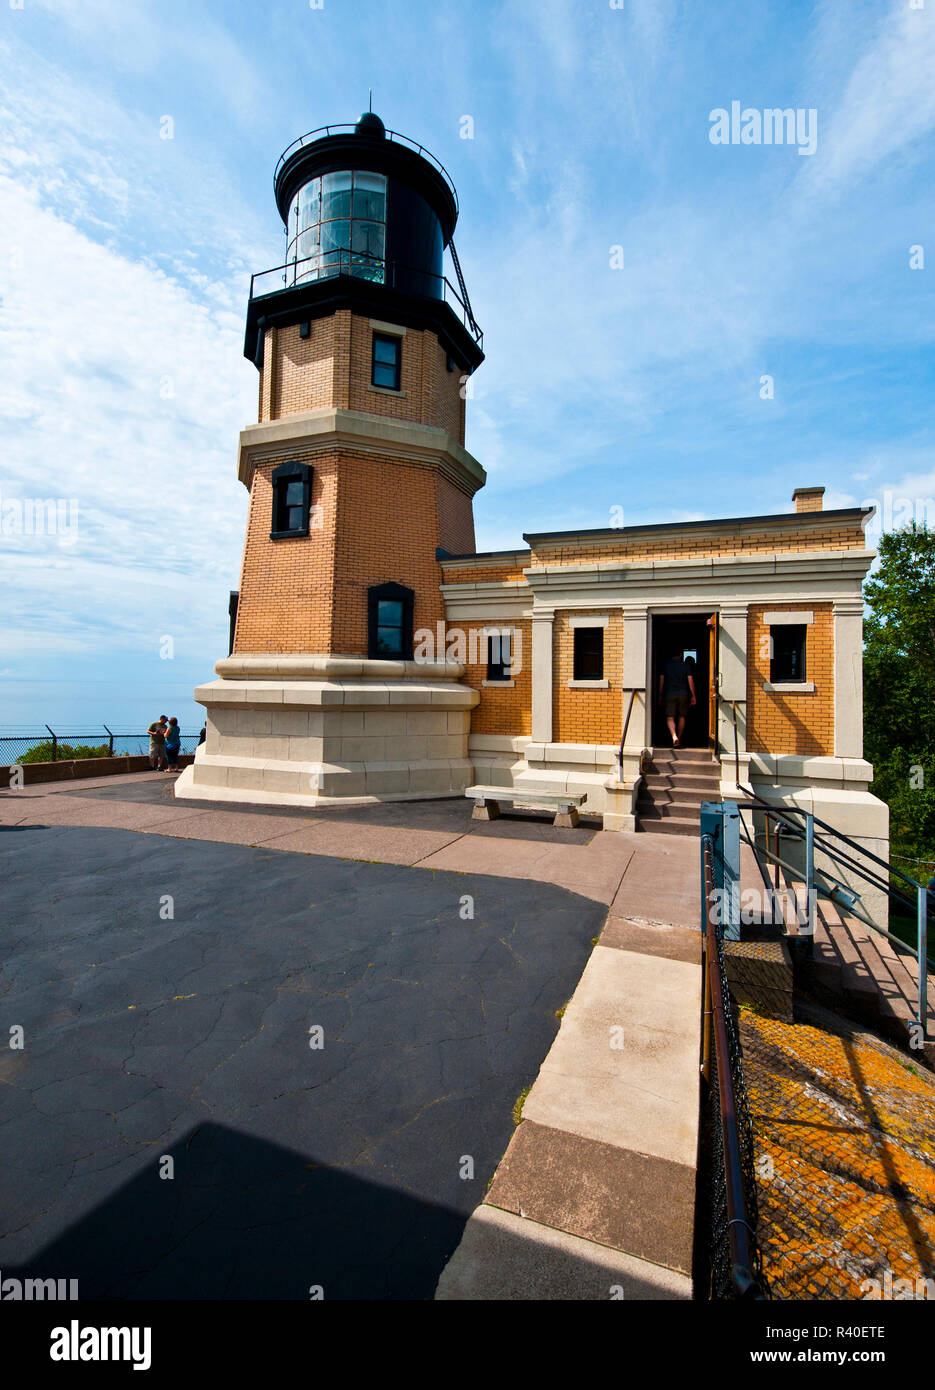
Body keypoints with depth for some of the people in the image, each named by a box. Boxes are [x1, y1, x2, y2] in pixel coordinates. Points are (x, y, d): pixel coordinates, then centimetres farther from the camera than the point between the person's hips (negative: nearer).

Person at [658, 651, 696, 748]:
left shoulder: (666, 665, 3)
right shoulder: (686, 665, 2)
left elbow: (661, 681, 5)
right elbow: (690, 681, 0)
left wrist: (660, 696, 12)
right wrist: (693, 696, 5)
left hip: (669, 694, -1)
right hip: (683, 694, 1)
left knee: (670, 717, -2)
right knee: (682, 717, 14)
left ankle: (674, 736, -26)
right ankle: (679, 739, 19)